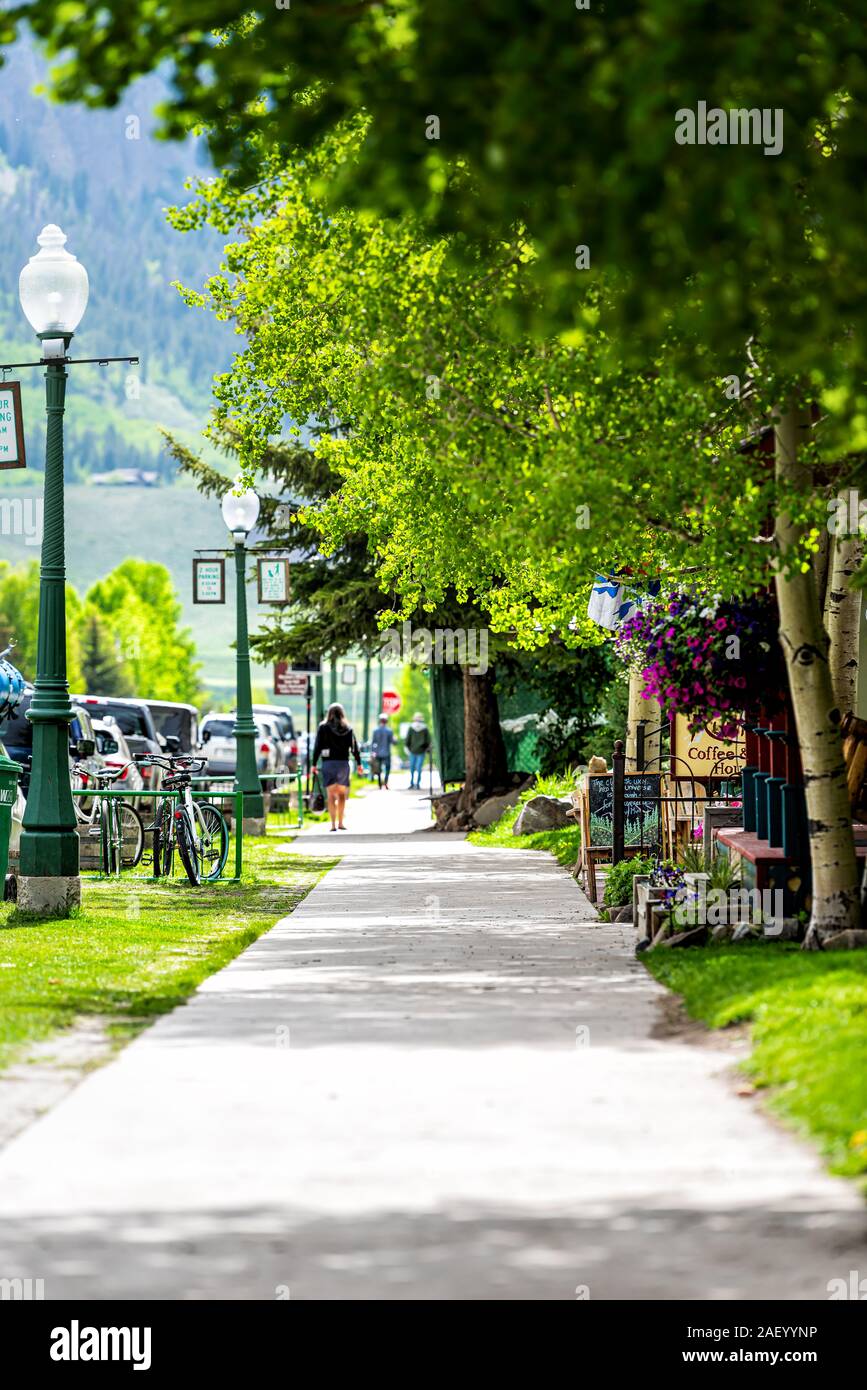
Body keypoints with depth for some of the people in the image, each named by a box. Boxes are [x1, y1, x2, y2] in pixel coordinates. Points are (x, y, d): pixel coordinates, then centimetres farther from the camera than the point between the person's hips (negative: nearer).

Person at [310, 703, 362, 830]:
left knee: (331, 796, 0)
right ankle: (340, 822, 14)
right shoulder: (348, 729, 4)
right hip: (343, 763, 2)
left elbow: (317, 747, -5)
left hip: (328, 763, -2)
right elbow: (354, 748, 4)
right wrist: (358, 763, 13)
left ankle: (333, 824, -7)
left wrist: (313, 764, -1)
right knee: (342, 795, 15)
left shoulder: (323, 728, -2)